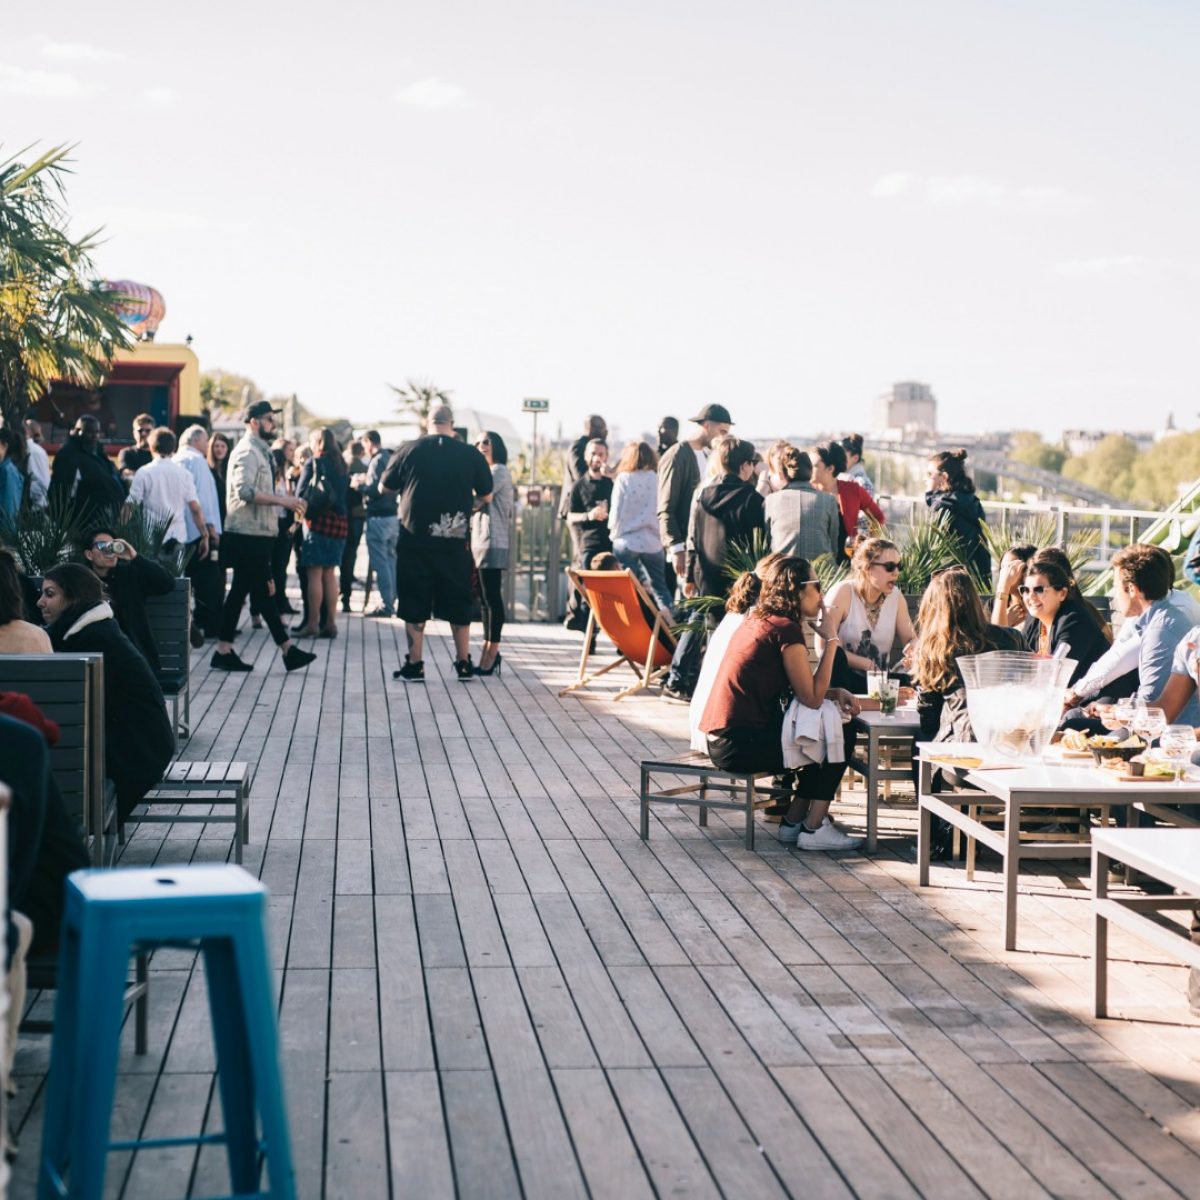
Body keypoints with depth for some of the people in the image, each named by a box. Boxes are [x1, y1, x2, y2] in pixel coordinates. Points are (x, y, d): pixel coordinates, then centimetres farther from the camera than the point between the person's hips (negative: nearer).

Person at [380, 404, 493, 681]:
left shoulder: (409, 450, -5)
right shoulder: (471, 455, -2)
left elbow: (384, 487, 6)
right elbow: (486, 496, 9)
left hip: (414, 540, -1)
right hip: (455, 542, 1)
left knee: (414, 605, 7)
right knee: (458, 603, 12)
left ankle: (415, 665, 7)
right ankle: (464, 664, 16)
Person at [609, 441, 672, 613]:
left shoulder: (623, 479, -4)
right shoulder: (656, 479, -1)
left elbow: (616, 513, -3)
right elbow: (660, 512, -3)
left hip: (626, 542, -2)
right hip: (652, 542, 2)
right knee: (660, 589, 11)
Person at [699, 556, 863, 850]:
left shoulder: (758, 620, 14)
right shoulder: (786, 629, -15)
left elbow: (800, 686, 21)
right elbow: (812, 698, -12)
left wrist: (835, 693, 5)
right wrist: (831, 641, -6)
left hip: (719, 739, 9)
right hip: (741, 743, -9)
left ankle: (793, 822, 25)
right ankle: (813, 830, 6)